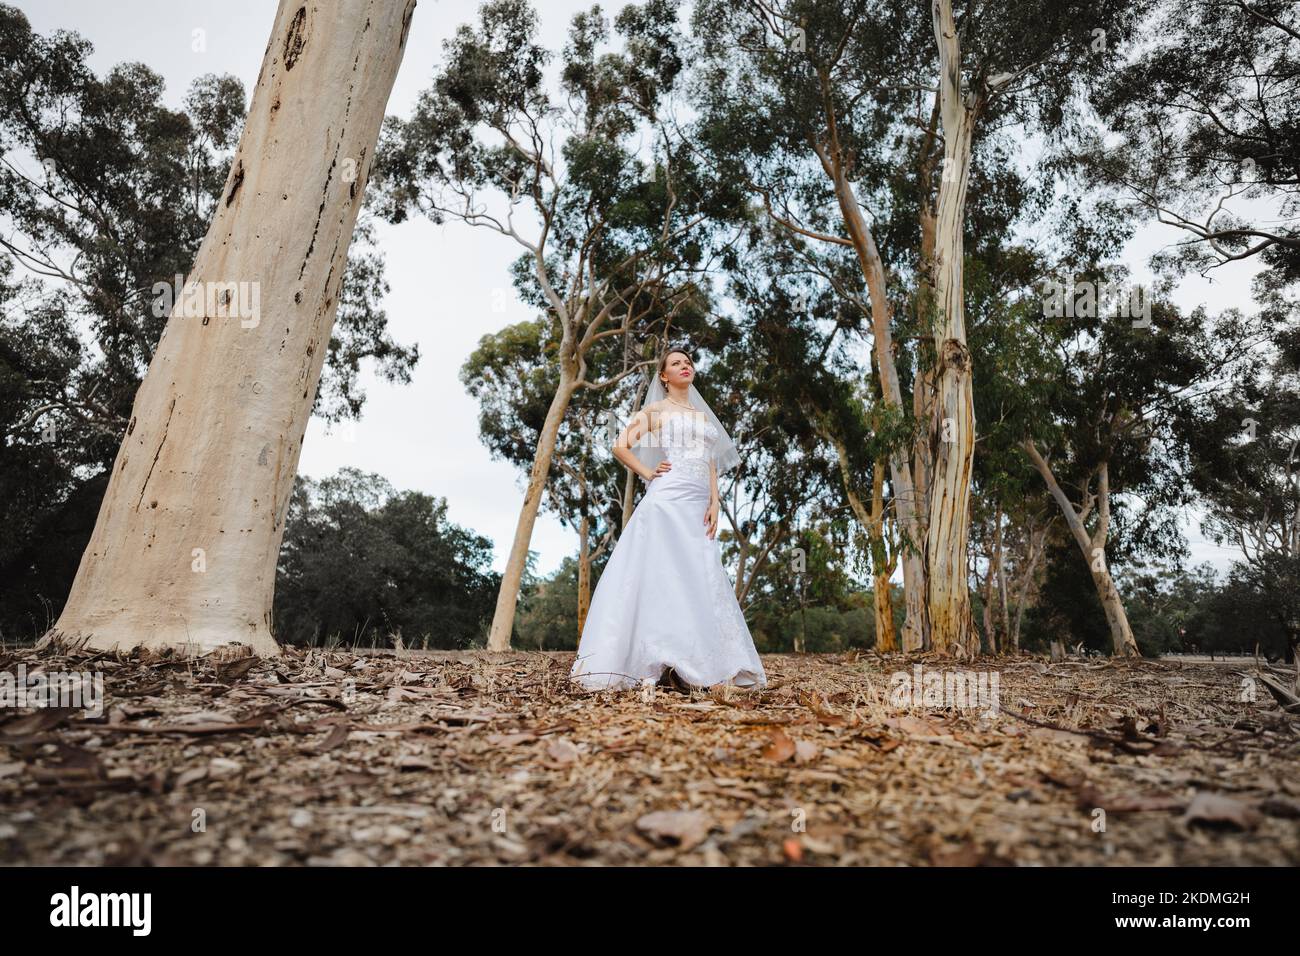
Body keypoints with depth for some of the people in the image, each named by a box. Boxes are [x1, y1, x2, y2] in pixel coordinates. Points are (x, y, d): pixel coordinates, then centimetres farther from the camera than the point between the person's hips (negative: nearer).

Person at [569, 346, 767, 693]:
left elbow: (711, 465, 17)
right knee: (666, 576, -12)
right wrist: (649, 474, 0)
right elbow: (620, 446, 1)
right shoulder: (655, 410, 9)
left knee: (703, 581, 0)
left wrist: (715, 502, 4)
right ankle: (659, 664, -11)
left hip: (699, 504, 6)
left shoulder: (703, 415, 24)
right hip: (668, 498, -6)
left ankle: (704, 668, 2)